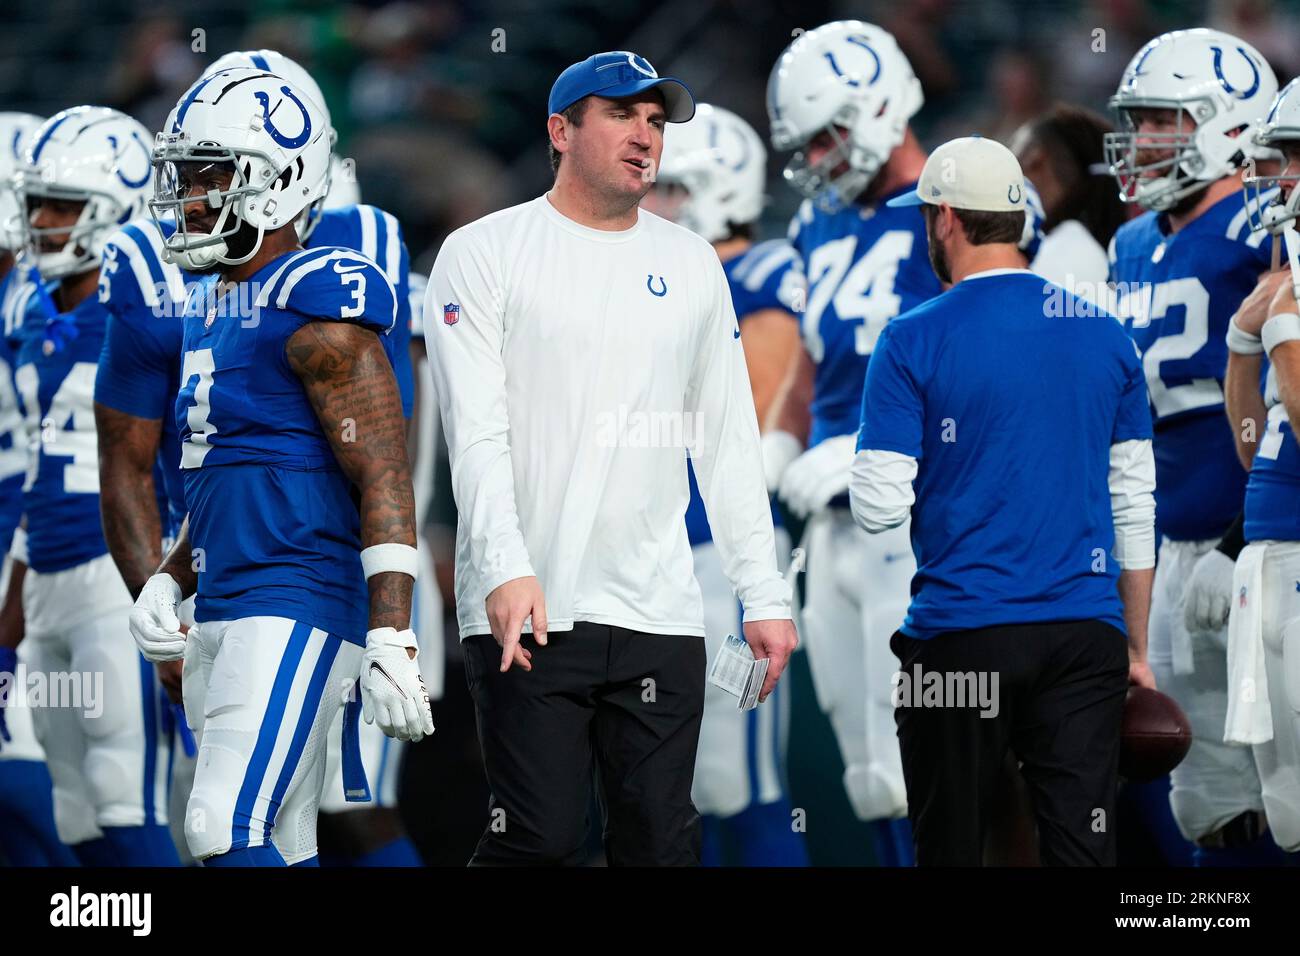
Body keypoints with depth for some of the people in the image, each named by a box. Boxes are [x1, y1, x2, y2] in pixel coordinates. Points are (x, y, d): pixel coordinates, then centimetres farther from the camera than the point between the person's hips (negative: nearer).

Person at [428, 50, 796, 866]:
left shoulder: (691, 264, 15)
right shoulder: (486, 253, 1)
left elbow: (730, 439, 16)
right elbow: (476, 429, -9)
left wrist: (764, 592, 8)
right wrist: (506, 569, -22)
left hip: (659, 614, 4)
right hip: (527, 611, -4)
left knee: (662, 841, 3)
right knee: (538, 840, -8)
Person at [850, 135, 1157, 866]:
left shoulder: (915, 341, -6)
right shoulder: (1104, 334, 7)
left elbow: (879, 508, -9)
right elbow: (1136, 506, 11)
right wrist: (1137, 649, 18)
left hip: (961, 636, -3)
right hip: (1085, 635, 3)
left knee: (951, 850, 8)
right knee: (1083, 847, -1)